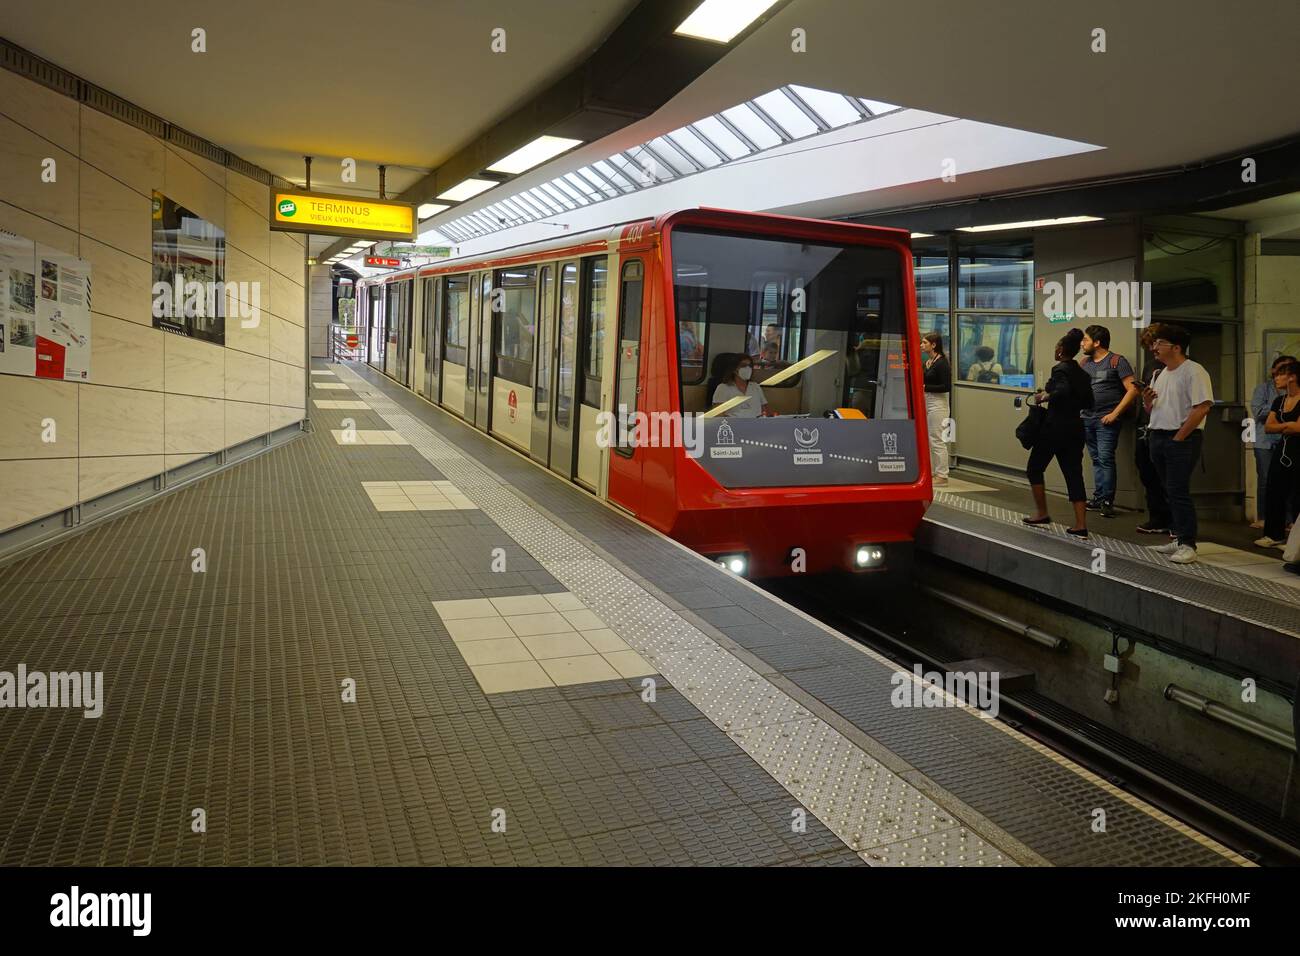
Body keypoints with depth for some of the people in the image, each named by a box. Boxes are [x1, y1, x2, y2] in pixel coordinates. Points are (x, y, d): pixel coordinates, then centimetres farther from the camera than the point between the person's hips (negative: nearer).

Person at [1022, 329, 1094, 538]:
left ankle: (1042, 513, 16)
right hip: (1075, 428, 7)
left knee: (1034, 469, 12)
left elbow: (1062, 390, -30)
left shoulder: (1060, 369, -11)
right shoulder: (1082, 374, 12)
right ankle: (1081, 525, -1)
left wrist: (1044, 397, -15)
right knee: (1074, 475, 5)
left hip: (1055, 427, -7)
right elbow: (1088, 403, 16)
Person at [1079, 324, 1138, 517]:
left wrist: (1114, 414, -14)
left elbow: (1132, 390, -10)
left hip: (1107, 420, -6)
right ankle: (1098, 498, 16)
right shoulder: (1084, 362, 14)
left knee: (1105, 459, -10)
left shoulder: (1117, 361, -5)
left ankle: (1107, 501, -7)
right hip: (1087, 418, 6)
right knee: (1096, 459, 10)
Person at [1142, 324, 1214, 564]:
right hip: (1157, 437, 8)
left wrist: (1179, 437, -18)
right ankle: (1180, 538, 19)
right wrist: (1147, 400, 0)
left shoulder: (1193, 371, -9)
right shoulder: (1161, 374, 17)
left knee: (1179, 492, -11)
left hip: (1182, 439, -8)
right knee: (1170, 491, 11)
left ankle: (1188, 545, -8)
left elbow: (1202, 407, -18)